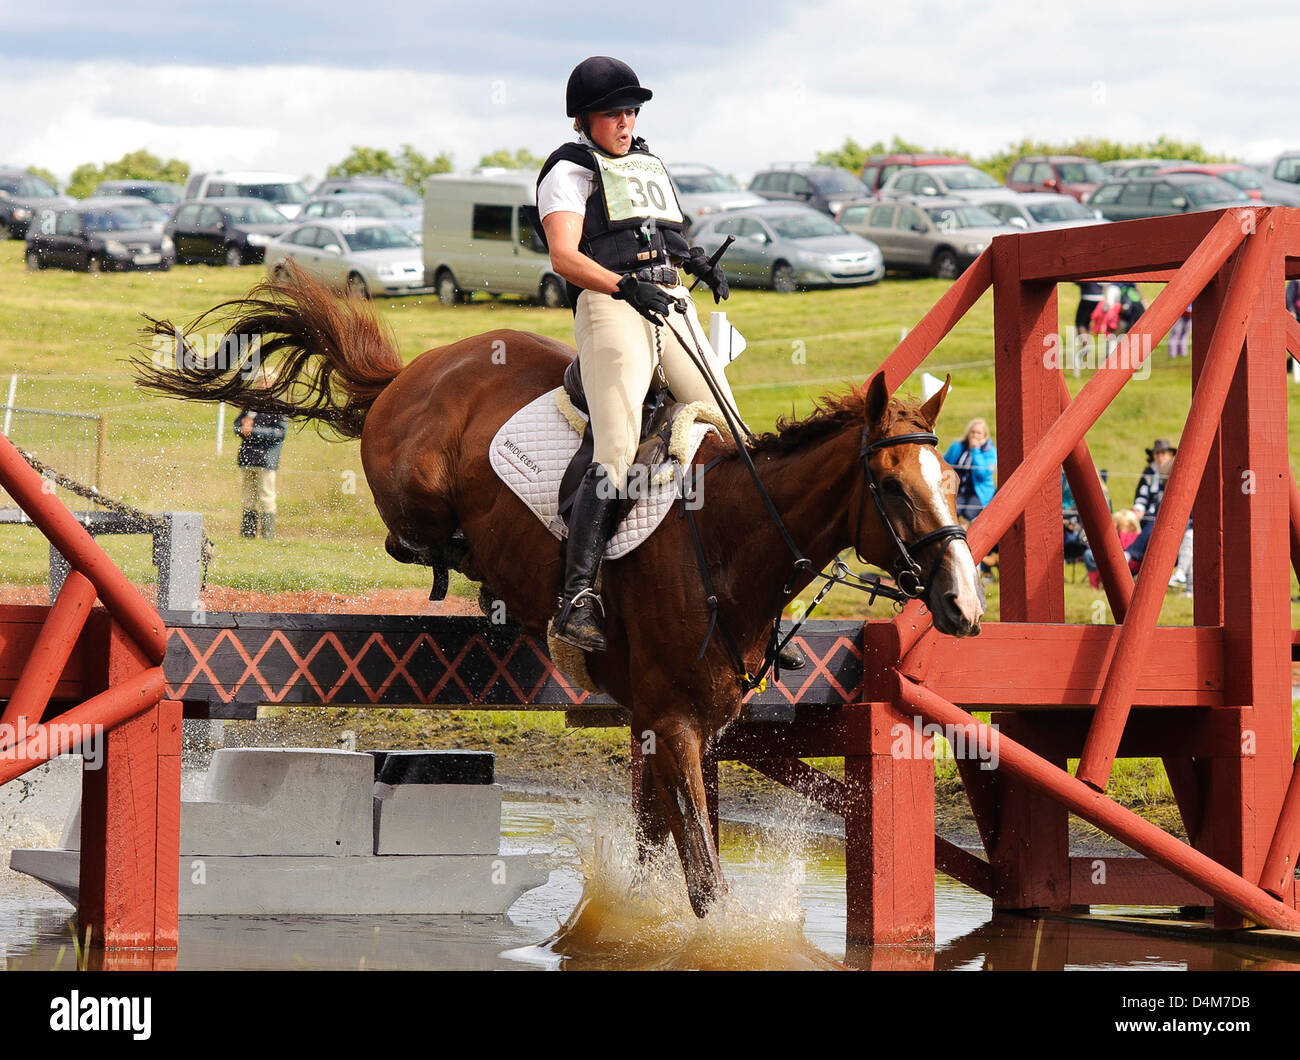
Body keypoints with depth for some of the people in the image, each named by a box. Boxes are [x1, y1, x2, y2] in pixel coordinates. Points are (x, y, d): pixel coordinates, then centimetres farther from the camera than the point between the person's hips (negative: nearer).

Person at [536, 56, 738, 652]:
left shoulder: (649, 165, 27)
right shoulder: (570, 171, 5)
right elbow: (563, 255, -8)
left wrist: (698, 263, 14)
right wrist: (625, 286, -23)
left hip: (673, 306, 7)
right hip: (610, 307, -7)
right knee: (616, 454, -20)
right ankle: (577, 599, -22)